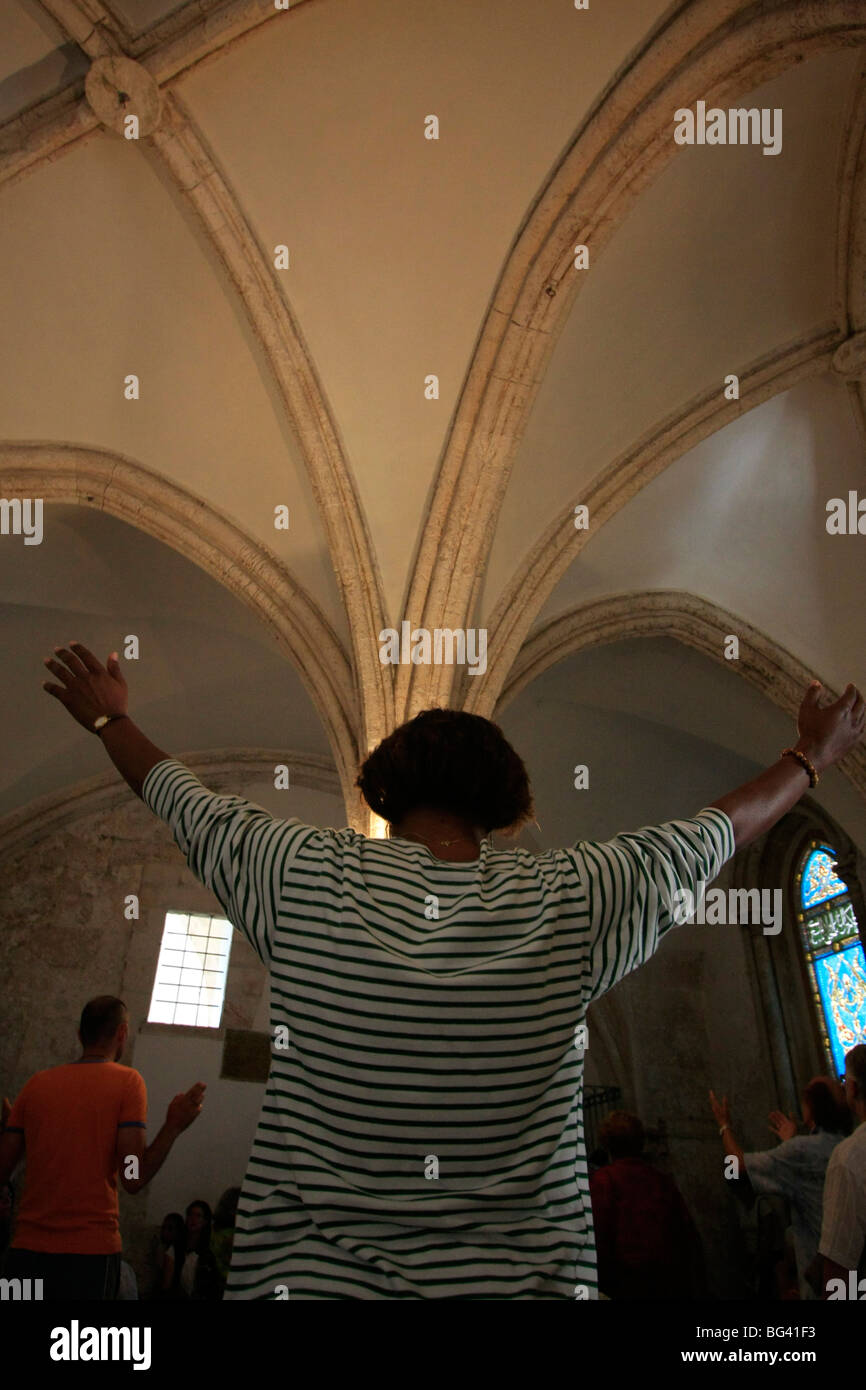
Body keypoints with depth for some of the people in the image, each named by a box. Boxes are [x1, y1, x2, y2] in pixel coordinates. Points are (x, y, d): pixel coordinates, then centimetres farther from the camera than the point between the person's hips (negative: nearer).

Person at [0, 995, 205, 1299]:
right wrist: (173, 1127, -4)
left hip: (26, 1251, 4)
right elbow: (133, 1178, -11)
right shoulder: (127, 1081, -5)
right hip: (90, 1251, -3)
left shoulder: (36, 1083, 5)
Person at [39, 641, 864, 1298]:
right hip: (515, 1276, 1)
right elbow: (717, 833, 5)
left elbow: (189, 807, 8)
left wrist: (107, 719, 28)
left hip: (308, 1272, 0)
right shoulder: (570, 900, -10)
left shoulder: (305, 877, -9)